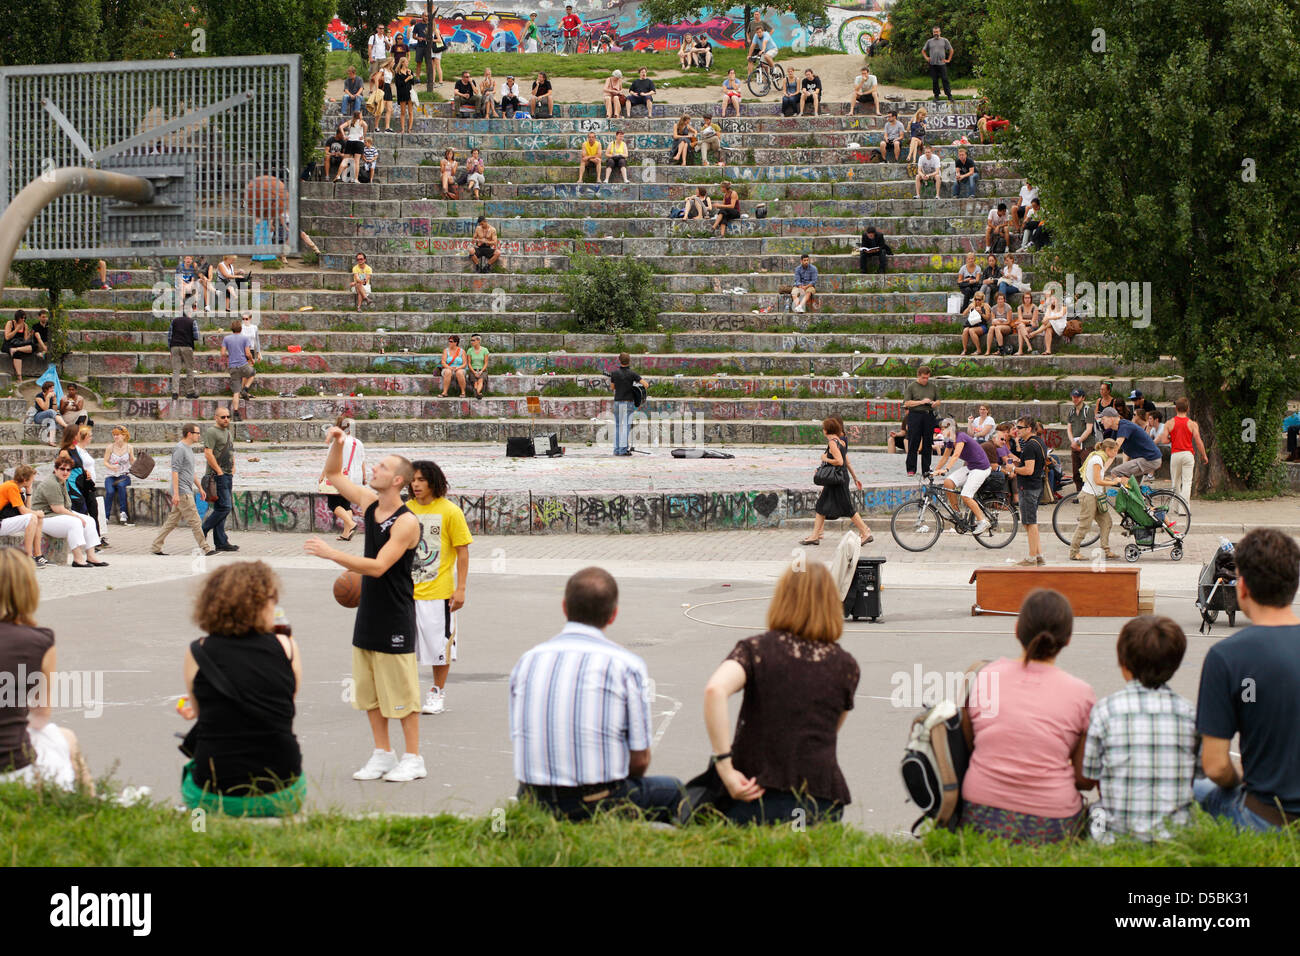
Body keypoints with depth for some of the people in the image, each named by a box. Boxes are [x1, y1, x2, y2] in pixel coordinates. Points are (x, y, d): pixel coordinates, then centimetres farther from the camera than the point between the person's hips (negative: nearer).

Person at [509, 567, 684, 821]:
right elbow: (640, 760, -3)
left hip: (534, 805, 4)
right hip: (601, 806, -4)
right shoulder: (628, 666, -6)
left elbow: (520, 742, 11)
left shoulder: (527, 661, 6)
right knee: (670, 790, 27)